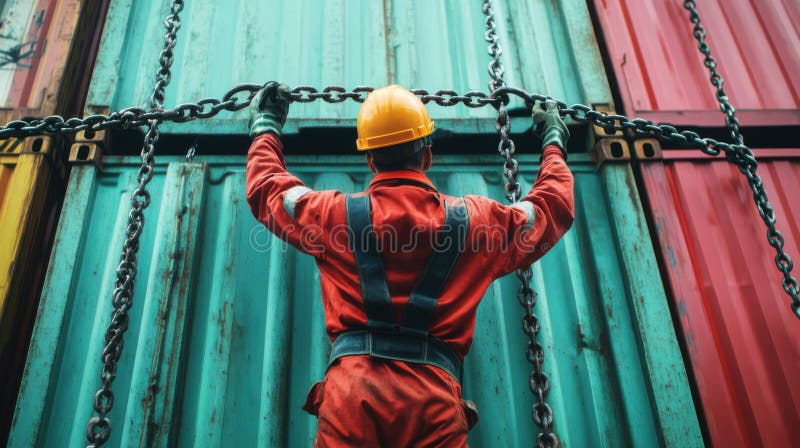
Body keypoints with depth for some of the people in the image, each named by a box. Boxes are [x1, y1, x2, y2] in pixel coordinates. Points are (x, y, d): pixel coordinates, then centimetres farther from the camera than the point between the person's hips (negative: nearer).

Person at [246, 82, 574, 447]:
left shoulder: (336, 214, 9)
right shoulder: (473, 219, 10)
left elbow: (265, 188, 29)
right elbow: (553, 207, 29)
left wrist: (265, 126, 46)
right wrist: (553, 145, 47)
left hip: (351, 389, 0)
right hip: (435, 393, 1)